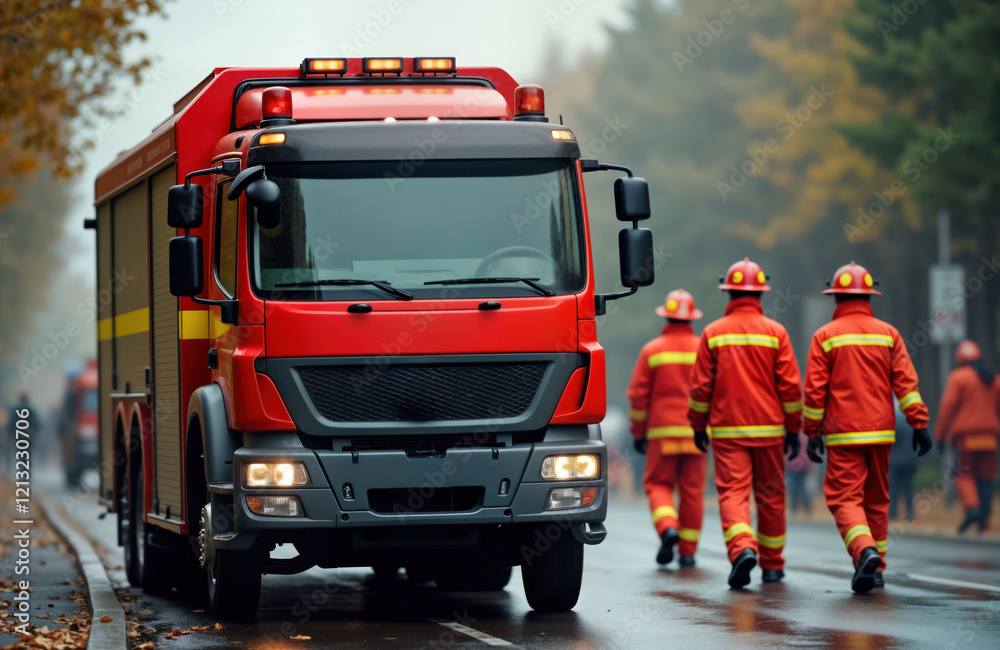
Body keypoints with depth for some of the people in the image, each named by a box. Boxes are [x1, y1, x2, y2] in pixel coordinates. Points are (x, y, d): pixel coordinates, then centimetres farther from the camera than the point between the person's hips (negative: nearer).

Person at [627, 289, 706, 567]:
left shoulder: (652, 351, 0)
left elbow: (638, 395, -1)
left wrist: (638, 432, 7)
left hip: (662, 432, -1)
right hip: (696, 431, 1)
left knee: (658, 484, 8)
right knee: (692, 490, 6)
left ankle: (668, 527, -18)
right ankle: (688, 551, 7)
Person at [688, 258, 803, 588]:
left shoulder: (713, 333, 0)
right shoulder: (775, 332, -1)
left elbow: (701, 386, 0)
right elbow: (790, 385, -2)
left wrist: (698, 425, 12)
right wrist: (793, 427, 7)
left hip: (727, 430, -1)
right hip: (769, 429, 1)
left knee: (732, 493, -5)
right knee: (770, 495, 12)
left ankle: (743, 548, -30)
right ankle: (772, 564, 20)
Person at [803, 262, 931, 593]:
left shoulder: (825, 336, -1)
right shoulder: (888, 333, 5)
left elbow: (814, 390, -2)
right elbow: (906, 382, 0)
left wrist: (812, 433, 4)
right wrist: (919, 423, 1)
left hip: (843, 434, -3)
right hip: (881, 431, 3)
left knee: (845, 498, -5)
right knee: (876, 500, 14)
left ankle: (865, 551, -30)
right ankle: (875, 569, 15)